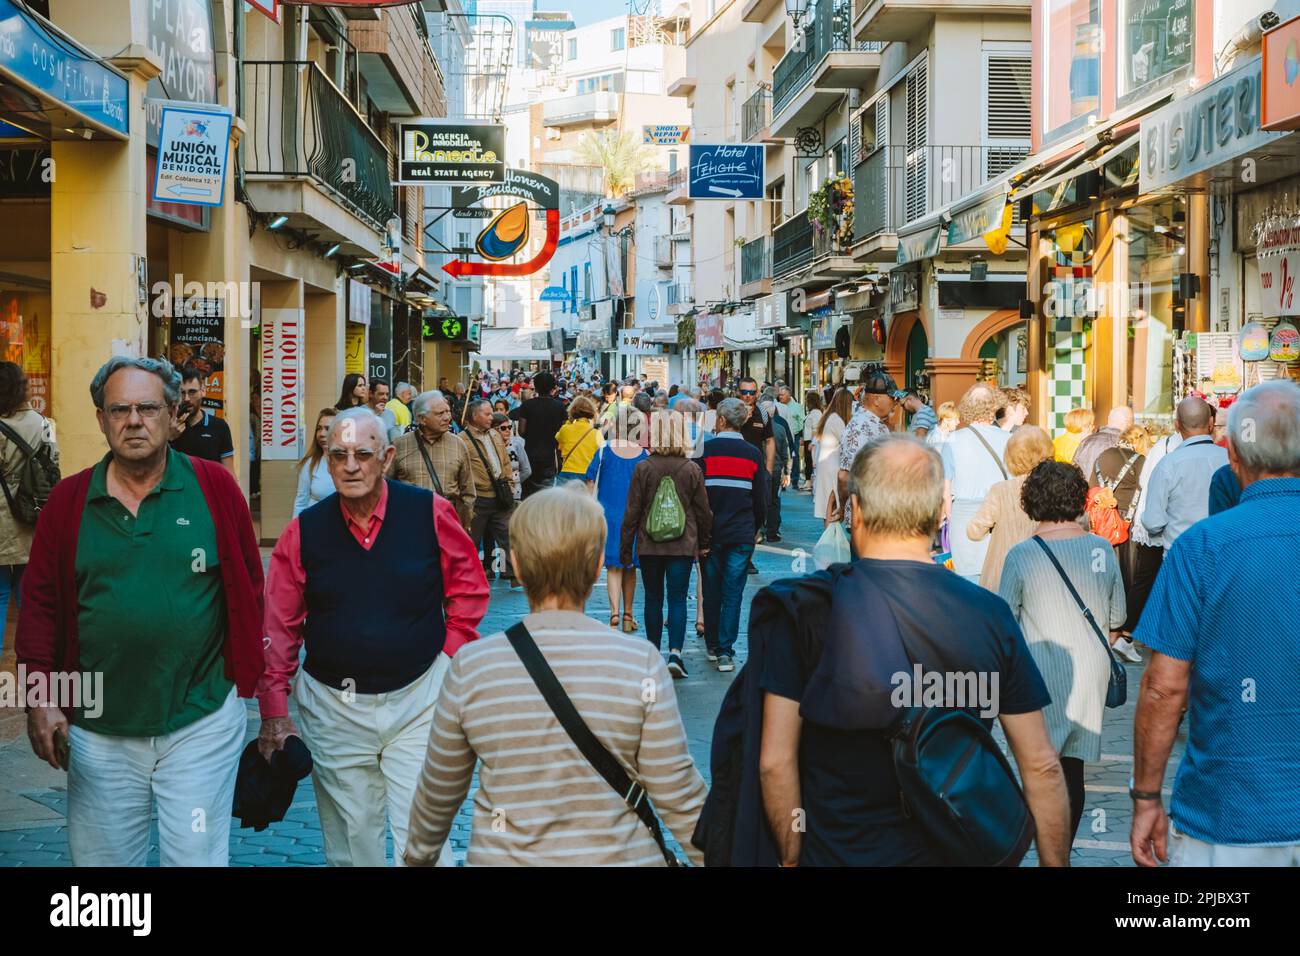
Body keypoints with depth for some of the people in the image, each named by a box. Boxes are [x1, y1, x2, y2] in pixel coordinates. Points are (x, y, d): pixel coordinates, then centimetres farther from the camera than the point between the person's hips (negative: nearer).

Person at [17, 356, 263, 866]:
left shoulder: (215, 487, -3)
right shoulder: (68, 500, 3)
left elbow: (248, 589, 2)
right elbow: (39, 602, 5)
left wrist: (244, 678, 1)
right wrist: (40, 696, -4)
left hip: (201, 724, -2)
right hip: (97, 734, 2)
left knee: (197, 857, 5)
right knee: (99, 859, 14)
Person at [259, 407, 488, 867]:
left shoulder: (430, 513, -6)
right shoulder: (304, 531, -2)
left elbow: (468, 588, 6)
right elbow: (278, 629, 3)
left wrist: (450, 656, -1)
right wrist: (274, 711, 1)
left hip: (418, 697, -1)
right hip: (334, 707, 2)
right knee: (350, 842, 12)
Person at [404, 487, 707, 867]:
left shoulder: (471, 668, -11)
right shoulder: (641, 664, -15)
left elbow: (439, 789, 2)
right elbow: (677, 794, -10)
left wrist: (419, 853, 19)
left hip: (503, 855, 1)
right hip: (620, 856, -1)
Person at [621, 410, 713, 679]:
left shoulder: (643, 468, -6)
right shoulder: (692, 470, -3)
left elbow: (632, 512, -4)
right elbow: (703, 511, 4)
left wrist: (625, 547, 5)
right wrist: (703, 543, 17)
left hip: (649, 545, 0)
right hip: (683, 546, 0)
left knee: (653, 599, 12)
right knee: (678, 599, 1)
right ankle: (675, 653, -14)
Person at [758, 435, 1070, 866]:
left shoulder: (807, 605, -13)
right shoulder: (990, 614, -8)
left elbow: (775, 763, -14)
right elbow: (1041, 767, -5)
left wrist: (790, 857, -1)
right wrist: (1055, 862, 7)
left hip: (838, 853, -1)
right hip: (955, 852, 2)